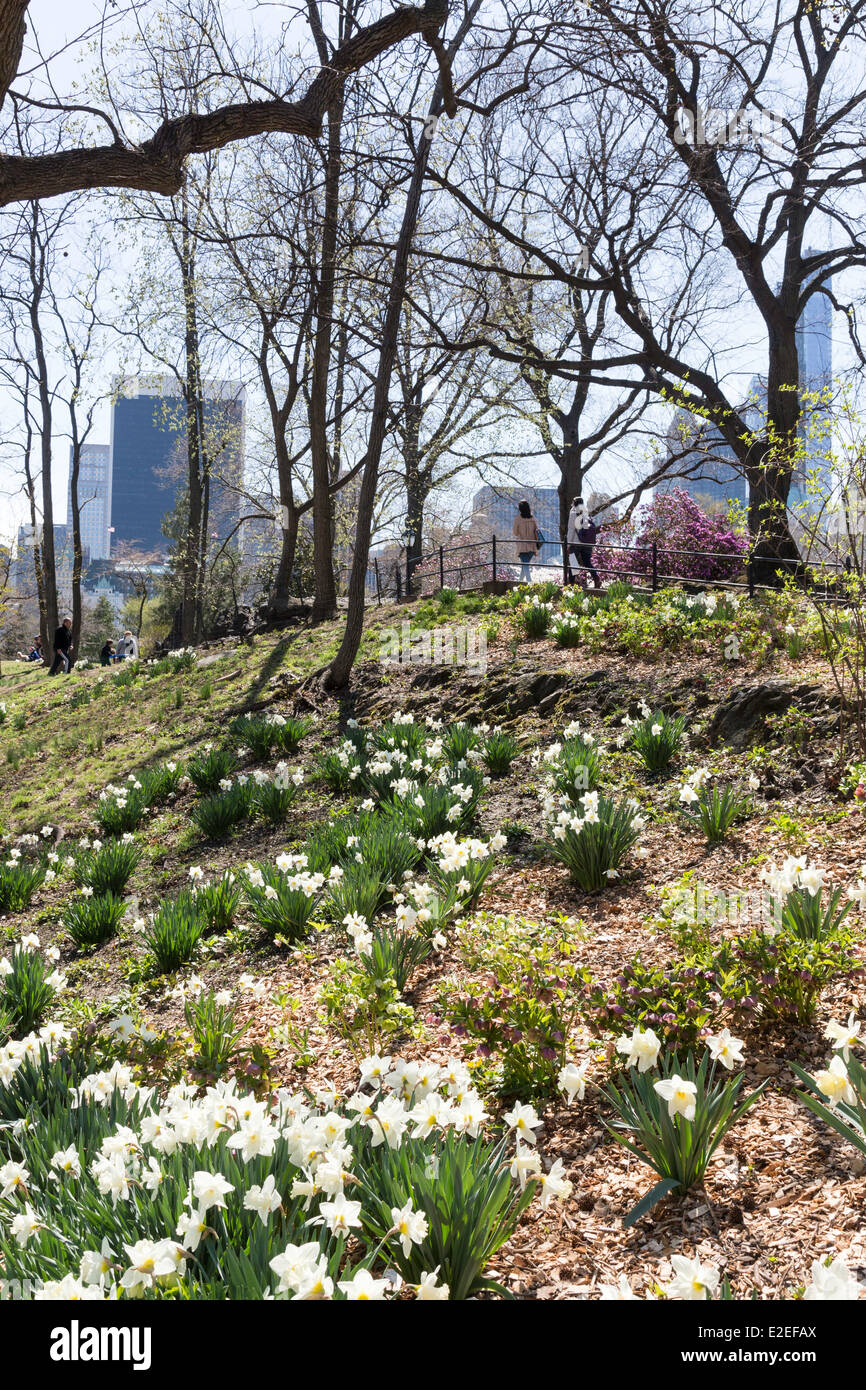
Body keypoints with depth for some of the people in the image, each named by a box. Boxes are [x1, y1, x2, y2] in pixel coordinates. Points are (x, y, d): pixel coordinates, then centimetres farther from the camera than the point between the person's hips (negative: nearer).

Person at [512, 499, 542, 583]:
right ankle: (521, 580, 29)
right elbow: (536, 531, 5)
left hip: (522, 546, -5)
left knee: (525, 565, -4)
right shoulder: (532, 518, 3)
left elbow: (515, 532, -4)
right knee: (525, 563, 20)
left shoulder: (517, 518, -10)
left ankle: (529, 581, -19)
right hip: (532, 545, 5)